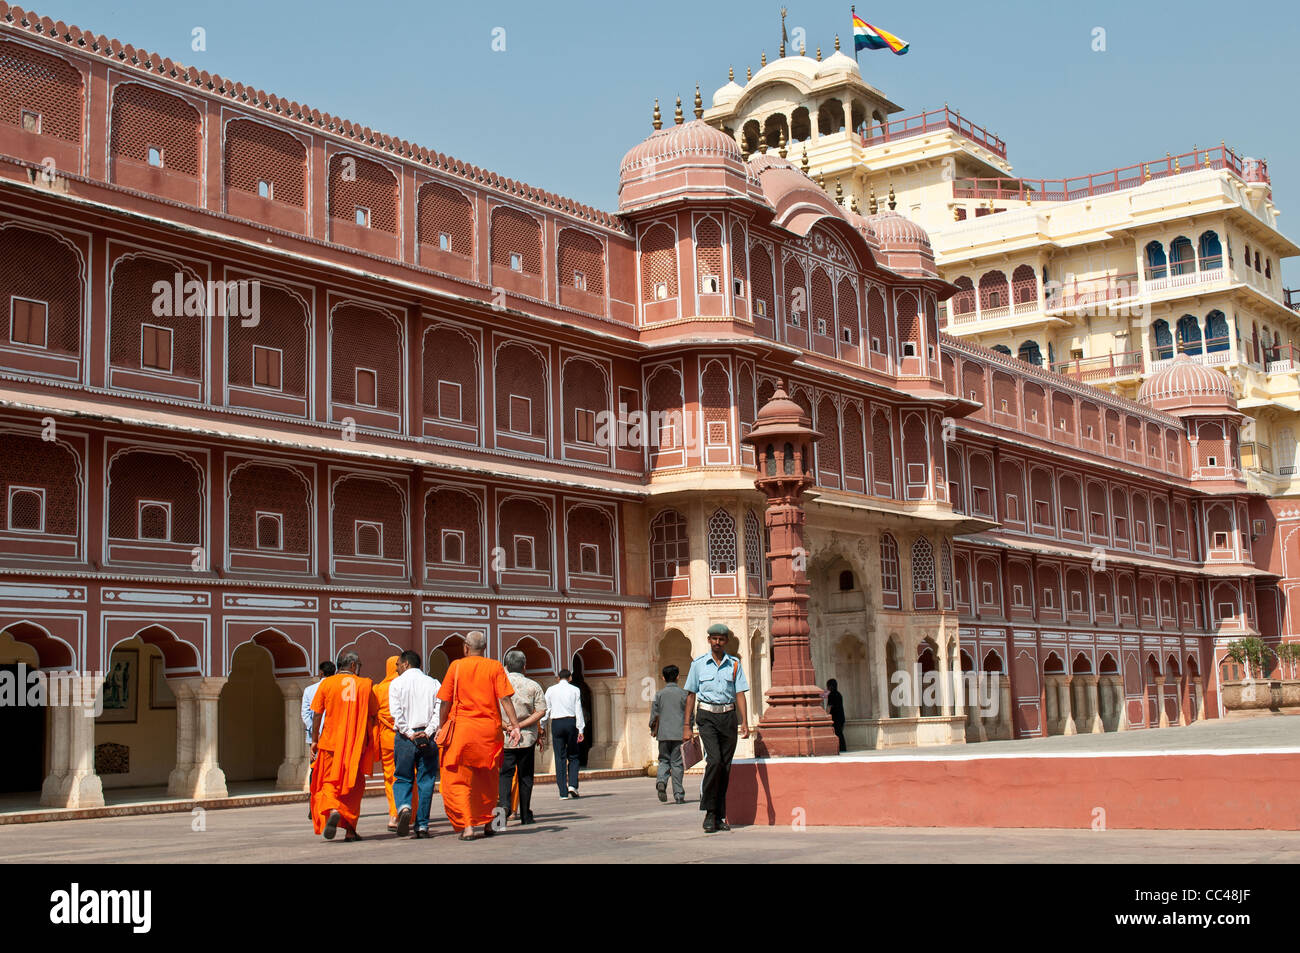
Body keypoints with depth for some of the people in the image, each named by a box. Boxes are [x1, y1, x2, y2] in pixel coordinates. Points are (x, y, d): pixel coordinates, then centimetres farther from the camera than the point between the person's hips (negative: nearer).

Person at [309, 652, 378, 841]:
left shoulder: (327, 683, 1)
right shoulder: (366, 684, 2)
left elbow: (317, 714, -1)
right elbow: (374, 714, 5)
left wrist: (314, 740, 8)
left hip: (331, 741, 0)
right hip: (357, 744, 0)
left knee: (329, 781, 7)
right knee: (353, 785, 10)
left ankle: (332, 810, -23)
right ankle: (350, 829, 8)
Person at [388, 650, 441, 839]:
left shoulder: (397, 683, 3)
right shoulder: (433, 683, 9)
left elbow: (396, 713, -7)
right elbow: (439, 710, -2)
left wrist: (409, 734, -8)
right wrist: (427, 732, -8)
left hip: (404, 737, -1)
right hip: (428, 738, 2)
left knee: (402, 778, 9)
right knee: (426, 781, 5)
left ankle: (404, 807, -19)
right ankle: (422, 825, 3)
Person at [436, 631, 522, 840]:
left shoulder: (456, 666, 0)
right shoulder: (495, 667, 2)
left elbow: (446, 702, 0)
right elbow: (505, 699, -6)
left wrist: (442, 727, 11)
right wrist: (515, 725, -5)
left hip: (462, 728, -2)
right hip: (490, 729, 2)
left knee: (457, 780, 2)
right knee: (487, 779, 18)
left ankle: (467, 827, -10)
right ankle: (487, 823, 26)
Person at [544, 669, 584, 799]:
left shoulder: (551, 690, 6)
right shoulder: (575, 690, 4)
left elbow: (546, 710, 4)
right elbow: (578, 710, 0)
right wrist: (581, 729, 0)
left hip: (556, 723, 0)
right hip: (571, 722, 0)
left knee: (560, 758, 2)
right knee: (573, 756, 12)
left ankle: (563, 792, 0)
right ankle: (572, 784, -7)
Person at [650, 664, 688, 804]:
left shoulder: (660, 694, 2)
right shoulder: (682, 693, 0)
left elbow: (654, 714, 1)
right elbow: (689, 714, 1)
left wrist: (652, 729, 15)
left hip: (663, 734, 1)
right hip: (679, 734, -1)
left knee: (664, 760, 12)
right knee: (677, 763, 3)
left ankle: (661, 782, -16)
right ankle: (678, 795, 3)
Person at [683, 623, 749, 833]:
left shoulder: (734, 664, 8)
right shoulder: (698, 664, 4)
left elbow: (740, 694, 5)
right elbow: (691, 695, 7)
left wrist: (745, 722, -6)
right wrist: (686, 725, 2)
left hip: (728, 716, 2)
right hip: (707, 716, -2)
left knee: (725, 767, 3)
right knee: (714, 760, -19)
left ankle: (719, 816, 11)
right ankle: (709, 812, -12)